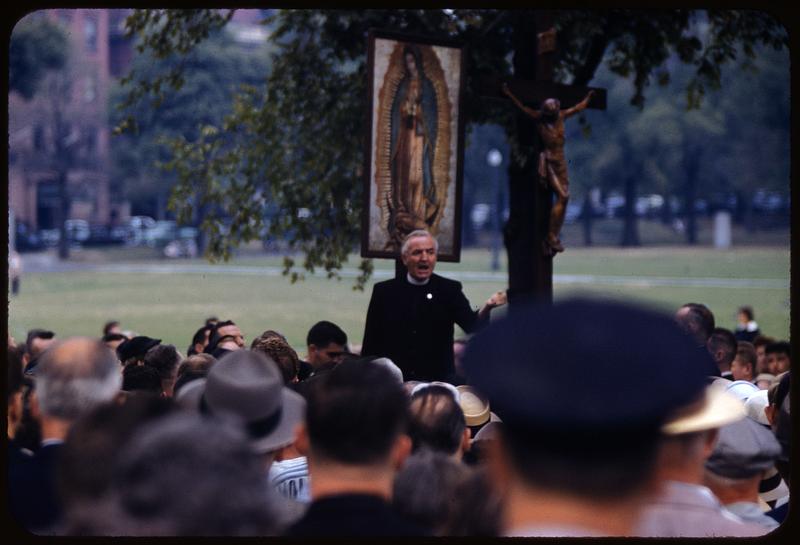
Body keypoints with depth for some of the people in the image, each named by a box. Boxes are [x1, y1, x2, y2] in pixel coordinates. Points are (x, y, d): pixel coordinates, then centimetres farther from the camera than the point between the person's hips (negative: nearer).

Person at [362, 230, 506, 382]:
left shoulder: (449, 290, 1)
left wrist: (487, 307, -34)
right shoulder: (384, 291, 2)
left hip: (437, 381, 0)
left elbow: (471, 325, -13)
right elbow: (371, 343, 4)